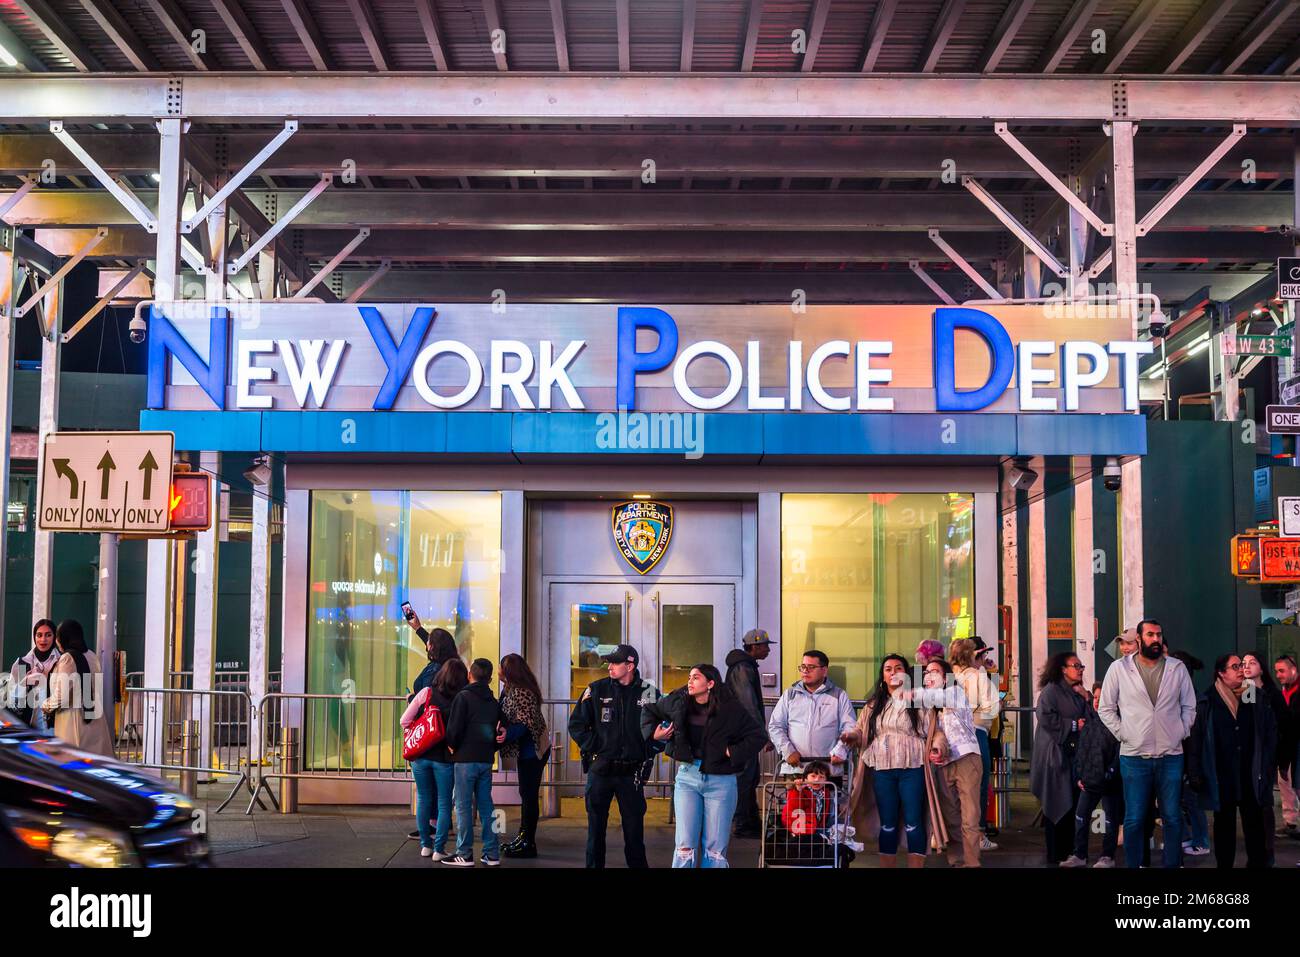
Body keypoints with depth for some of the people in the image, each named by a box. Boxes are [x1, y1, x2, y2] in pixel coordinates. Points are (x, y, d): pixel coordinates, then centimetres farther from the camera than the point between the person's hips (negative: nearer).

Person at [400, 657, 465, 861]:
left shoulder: (426, 693, -6)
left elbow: (405, 721, -4)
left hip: (420, 756, 2)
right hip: (445, 758, -2)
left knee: (423, 800, 16)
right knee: (444, 803, 8)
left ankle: (425, 845, 23)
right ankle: (439, 850, 7)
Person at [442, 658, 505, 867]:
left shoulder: (463, 697, -9)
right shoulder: (494, 702, 11)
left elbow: (455, 728, -13)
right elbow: (498, 731, 13)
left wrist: (452, 746, 3)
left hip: (465, 759, -6)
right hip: (486, 760, 6)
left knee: (463, 806, -1)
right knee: (486, 805, 10)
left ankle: (465, 854, 0)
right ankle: (492, 854, 11)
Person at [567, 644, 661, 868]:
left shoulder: (648, 693, 0)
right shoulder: (596, 690, 1)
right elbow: (576, 724, 5)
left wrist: (646, 755, -3)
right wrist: (593, 747, -5)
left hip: (632, 772, -1)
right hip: (600, 769, 1)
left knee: (634, 828, 4)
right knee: (596, 826, 8)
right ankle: (594, 864, 17)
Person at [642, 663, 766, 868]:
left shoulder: (730, 709, -8)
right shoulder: (678, 702, 1)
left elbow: (758, 736, -6)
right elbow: (649, 710, 19)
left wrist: (733, 752, -12)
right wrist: (653, 732, 4)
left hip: (720, 781, -2)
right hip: (687, 776, 2)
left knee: (715, 848, 3)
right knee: (685, 846, -2)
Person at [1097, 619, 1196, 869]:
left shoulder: (1178, 668, 5)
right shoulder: (1119, 668, 1)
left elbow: (1189, 706, 12)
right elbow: (1106, 708, 6)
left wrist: (1182, 733, 2)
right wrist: (1122, 734, -2)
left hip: (1171, 755, 2)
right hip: (1134, 756, -1)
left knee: (1173, 818, 6)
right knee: (1134, 820, 1)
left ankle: (1173, 864, 15)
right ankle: (1133, 865, 12)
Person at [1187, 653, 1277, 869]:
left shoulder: (1256, 700, 3)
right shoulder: (1207, 703, -2)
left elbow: (1271, 735, 4)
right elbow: (1195, 740, -4)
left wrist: (1268, 767, -2)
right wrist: (1195, 774, -8)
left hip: (1251, 778, 1)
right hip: (1221, 778, -1)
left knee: (1255, 826, 4)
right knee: (1224, 827, 9)